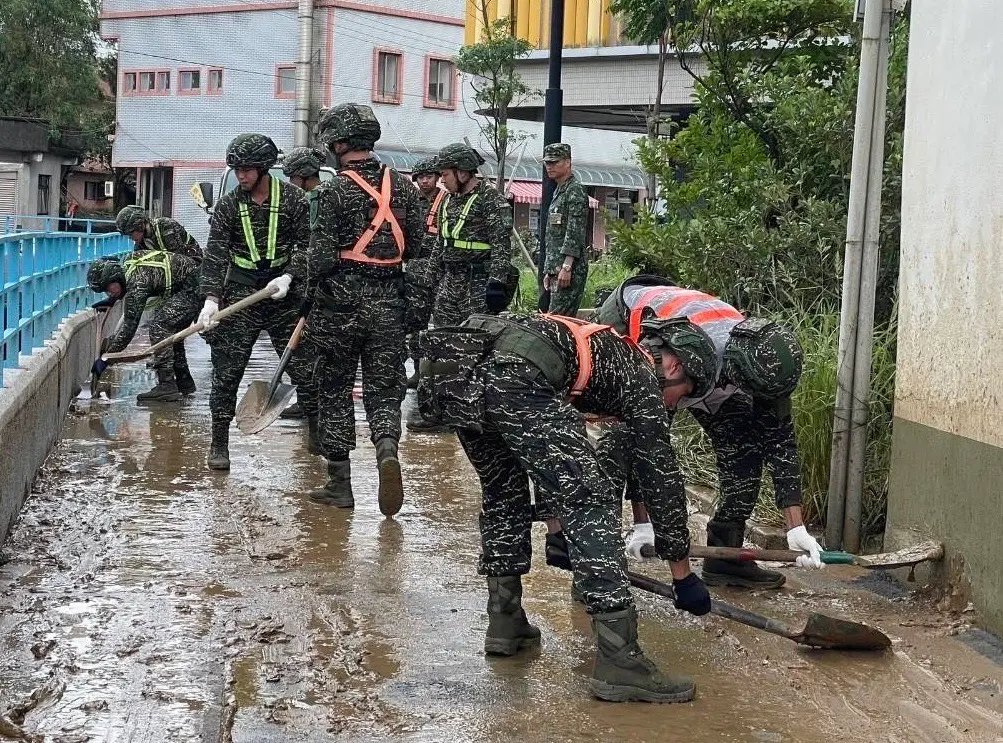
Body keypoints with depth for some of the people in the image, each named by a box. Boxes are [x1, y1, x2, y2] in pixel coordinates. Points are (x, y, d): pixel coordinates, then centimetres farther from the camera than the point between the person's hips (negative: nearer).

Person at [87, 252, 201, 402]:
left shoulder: (137, 282, -23)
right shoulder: (127, 267, 5)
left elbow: (129, 325, -21)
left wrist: (106, 357, -17)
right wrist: (112, 301, 31)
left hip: (194, 288, -11)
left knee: (159, 326, -16)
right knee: (170, 329, 19)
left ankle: (167, 387, -17)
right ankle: (185, 383, 30)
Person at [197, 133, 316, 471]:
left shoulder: (293, 198, -2)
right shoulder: (228, 205, -1)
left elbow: (307, 245, -2)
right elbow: (215, 253, -7)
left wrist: (289, 277, -17)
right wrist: (211, 298, -18)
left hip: (283, 292, 0)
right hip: (240, 291, 0)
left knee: (304, 365, 2)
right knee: (226, 370, -2)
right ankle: (219, 443, 9)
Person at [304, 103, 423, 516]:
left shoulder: (334, 192, -11)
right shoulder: (403, 187, 4)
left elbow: (321, 257, -13)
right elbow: (414, 246, 8)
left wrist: (311, 291, 4)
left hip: (341, 304, -3)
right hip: (388, 306, 3)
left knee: (336, 391, 10)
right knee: (384, 388, 10)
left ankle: (339, 485, 15)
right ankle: (387, 448, -20)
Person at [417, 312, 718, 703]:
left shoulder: (606, 349, 39)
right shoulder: (643, 377, 18)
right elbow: (660, 476, 18)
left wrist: (557, 528, 58)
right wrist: (683, 573, 26)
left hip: (451, 367, 9)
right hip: (514, 375, -9)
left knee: (503, 492, 29)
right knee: (591, 504, -2)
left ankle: (505, 624, 32)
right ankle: (619, 663, -4)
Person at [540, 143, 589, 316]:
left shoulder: (575, 190, -8)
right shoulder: (558, 191, 23)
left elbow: (575, 232, -17)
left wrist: (566, 267, -23)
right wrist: (548, 271, 23)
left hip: (570, 269, -10)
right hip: (557, 268, 10)